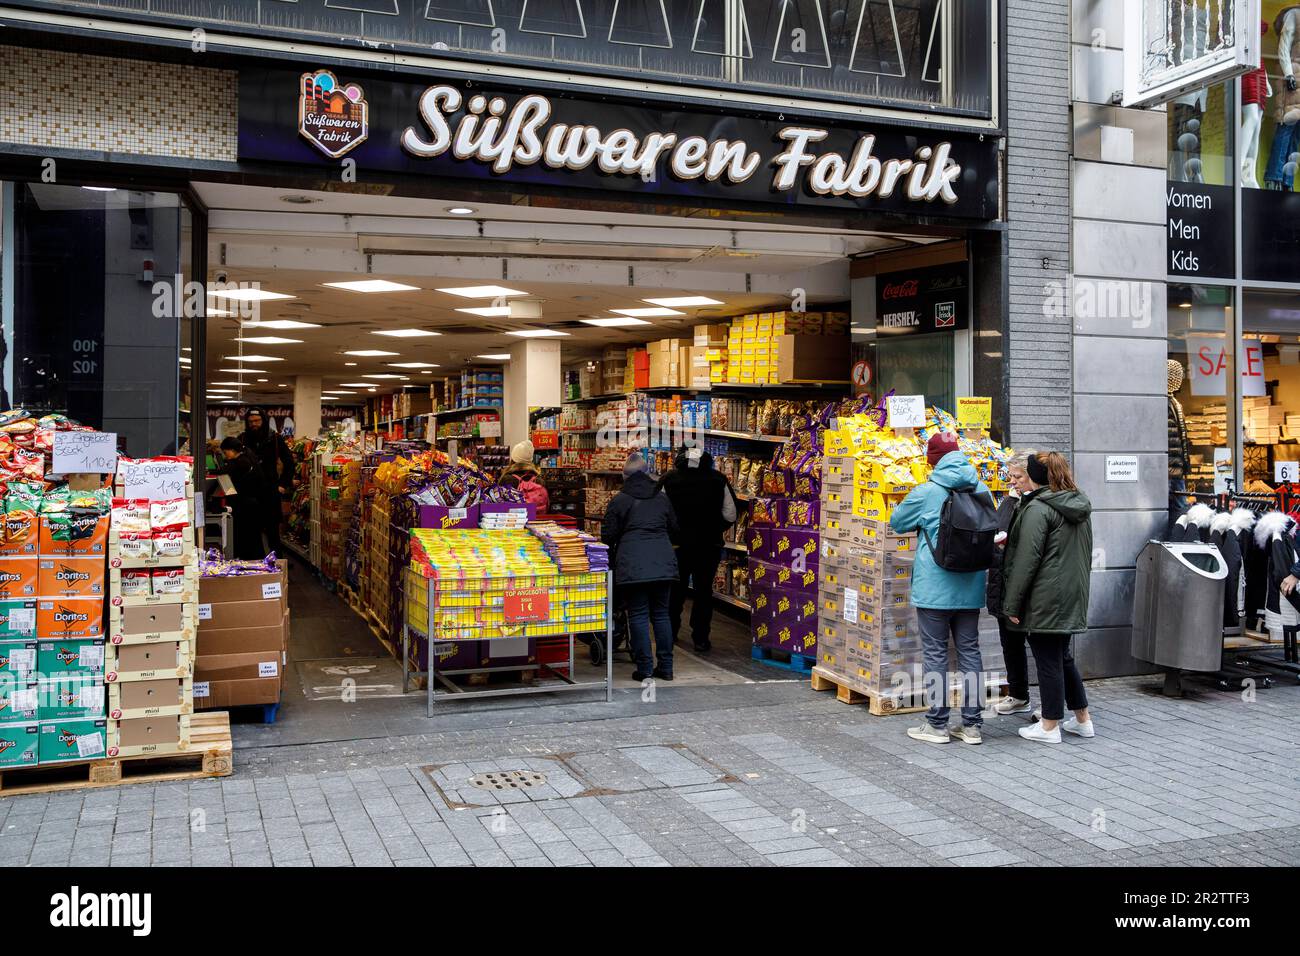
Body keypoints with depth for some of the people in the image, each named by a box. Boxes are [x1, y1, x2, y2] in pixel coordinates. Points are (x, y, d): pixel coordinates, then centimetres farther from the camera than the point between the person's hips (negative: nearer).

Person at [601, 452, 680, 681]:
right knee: (661, 613, 12)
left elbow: (608, 537, 0)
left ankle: (644, 668, 1)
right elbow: (675, 530, 19)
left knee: (638, 615, 1)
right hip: (663, 562, 4)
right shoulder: (662, 498, 12)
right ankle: (665, 666, 13)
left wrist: (612, 550, 21)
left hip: (632, 565, -4)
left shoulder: (620, 500, -1)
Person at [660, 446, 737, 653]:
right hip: (709, 545, 0)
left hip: (677, 543, 1)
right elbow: (730, 516, -3)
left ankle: (670, 634, 26)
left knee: (676, 589, 16)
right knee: (704, 590, 7)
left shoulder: (670, 480, -5)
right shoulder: (718, 480, -4)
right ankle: (701, 639, 7)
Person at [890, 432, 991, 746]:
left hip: (934, 588, -5)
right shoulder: (982, 490, 3)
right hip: (970, 587, 5)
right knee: (969, 650, 10)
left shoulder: (926, 493, -11)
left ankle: (937, 725, 8)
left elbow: (897, 522, 4)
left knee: (935, 653, 3)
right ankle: (972, 725, 15)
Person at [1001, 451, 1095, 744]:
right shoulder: (1079, 506, 11)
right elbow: (1085, 554, 19)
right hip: (1073, 597, 8)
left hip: (1046, 598, -8)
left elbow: (1026, 560, -18)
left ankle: (1050, 726, 9)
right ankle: (1082, 719, 25)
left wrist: (1012, 604, -13)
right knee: (1063, 656, 19)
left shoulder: (1037, 509, -16)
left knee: (1048, 660, 0)